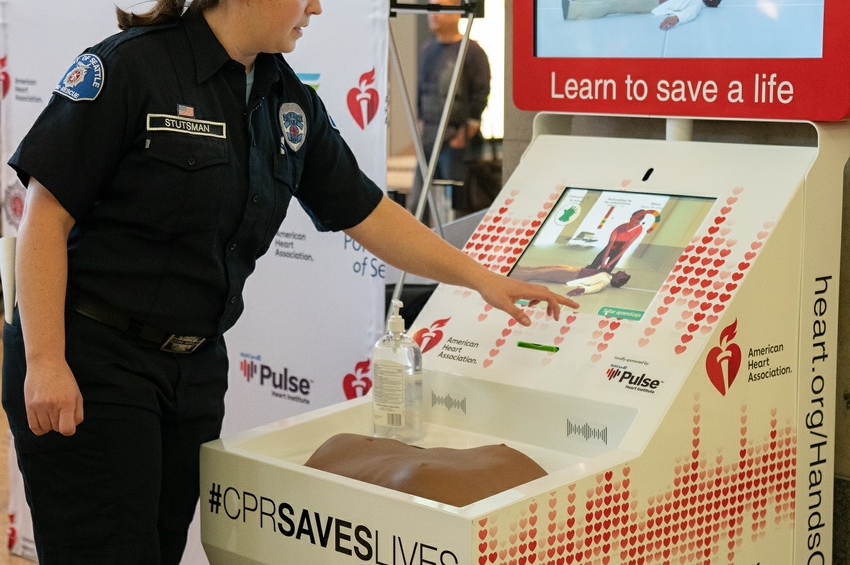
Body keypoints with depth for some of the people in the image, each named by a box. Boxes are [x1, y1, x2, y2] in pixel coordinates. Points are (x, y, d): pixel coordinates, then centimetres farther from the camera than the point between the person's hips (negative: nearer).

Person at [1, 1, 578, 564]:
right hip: (94, 359, -6)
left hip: (195, 367, 6)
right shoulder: (133, 65, -12)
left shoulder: (291, 103, 8)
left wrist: (481, 278, 13)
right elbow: (47, 215, -13)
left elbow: (367, 213, 16)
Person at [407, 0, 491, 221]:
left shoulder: (472, 51, -7)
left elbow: (480, 96, -10)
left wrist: (465, 134, -12)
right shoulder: (427, 50, 14)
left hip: (458, 140, -7)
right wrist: (422, 123, 16)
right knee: (414, 203, 5)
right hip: (428, 141, 7)